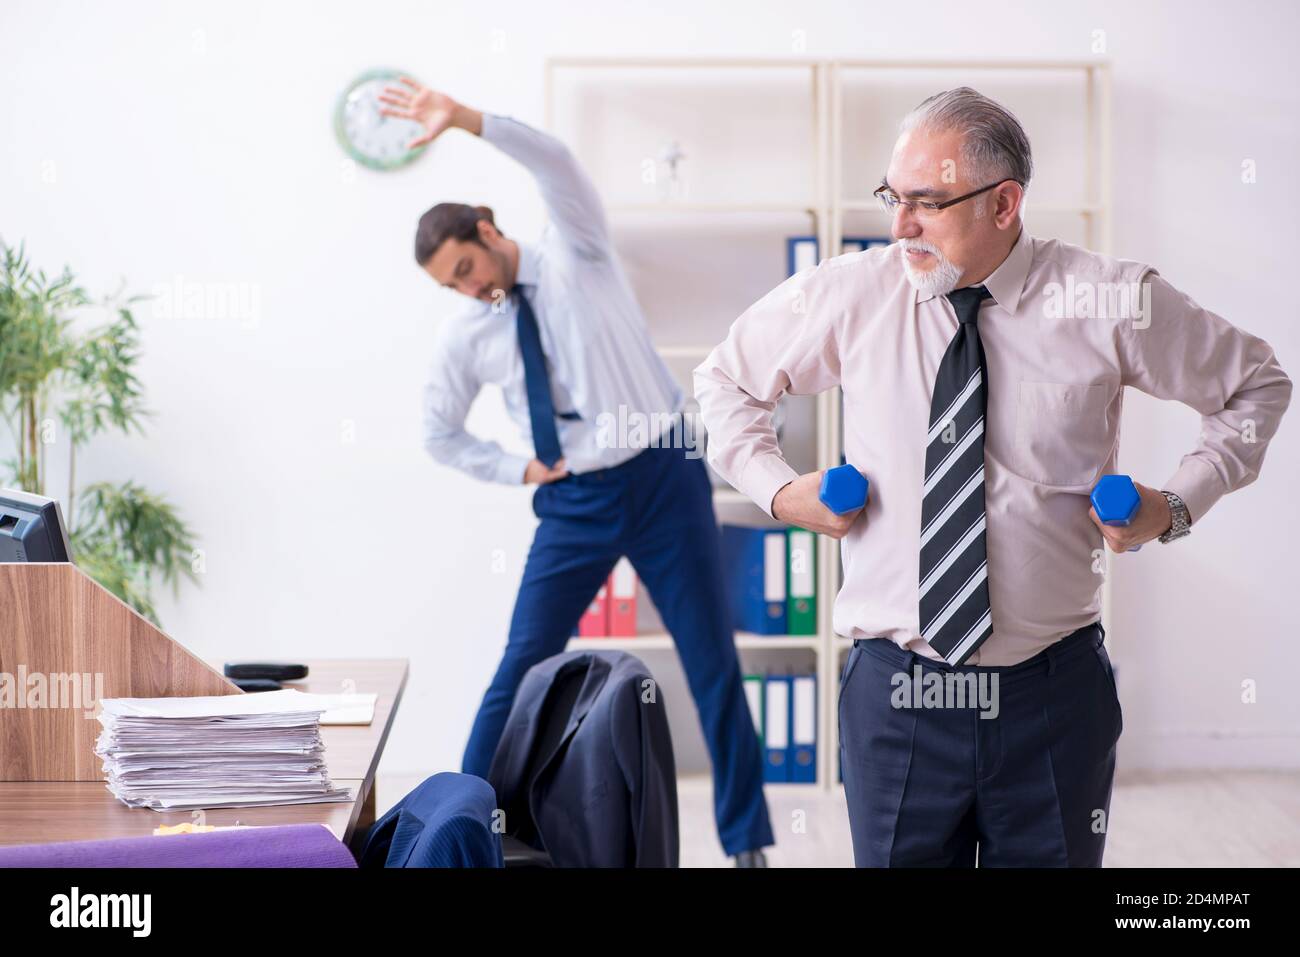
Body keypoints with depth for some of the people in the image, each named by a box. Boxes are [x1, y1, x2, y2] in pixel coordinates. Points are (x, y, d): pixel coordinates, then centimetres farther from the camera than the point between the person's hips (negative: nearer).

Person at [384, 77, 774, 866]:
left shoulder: (575, 253, -4)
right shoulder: (465, 336, 4)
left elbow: (555, 163, -23)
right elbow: (441, 434, 16)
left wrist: (466, 119, -33)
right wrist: (519, 471, 2)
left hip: (665, 478, -2)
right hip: (575, 503, 3)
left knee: (715, 665, 2)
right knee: (522, 668, 1)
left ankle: (749, 844, 12)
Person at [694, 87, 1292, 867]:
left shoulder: (1111, 301, -4)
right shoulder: (847, 296, -2)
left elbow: (1258, 382, 11)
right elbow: (726, 378, 16)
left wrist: (1180, 502, -1)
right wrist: (776, 489, 1)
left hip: (1053, 693, 0)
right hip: (895, 687, 1)